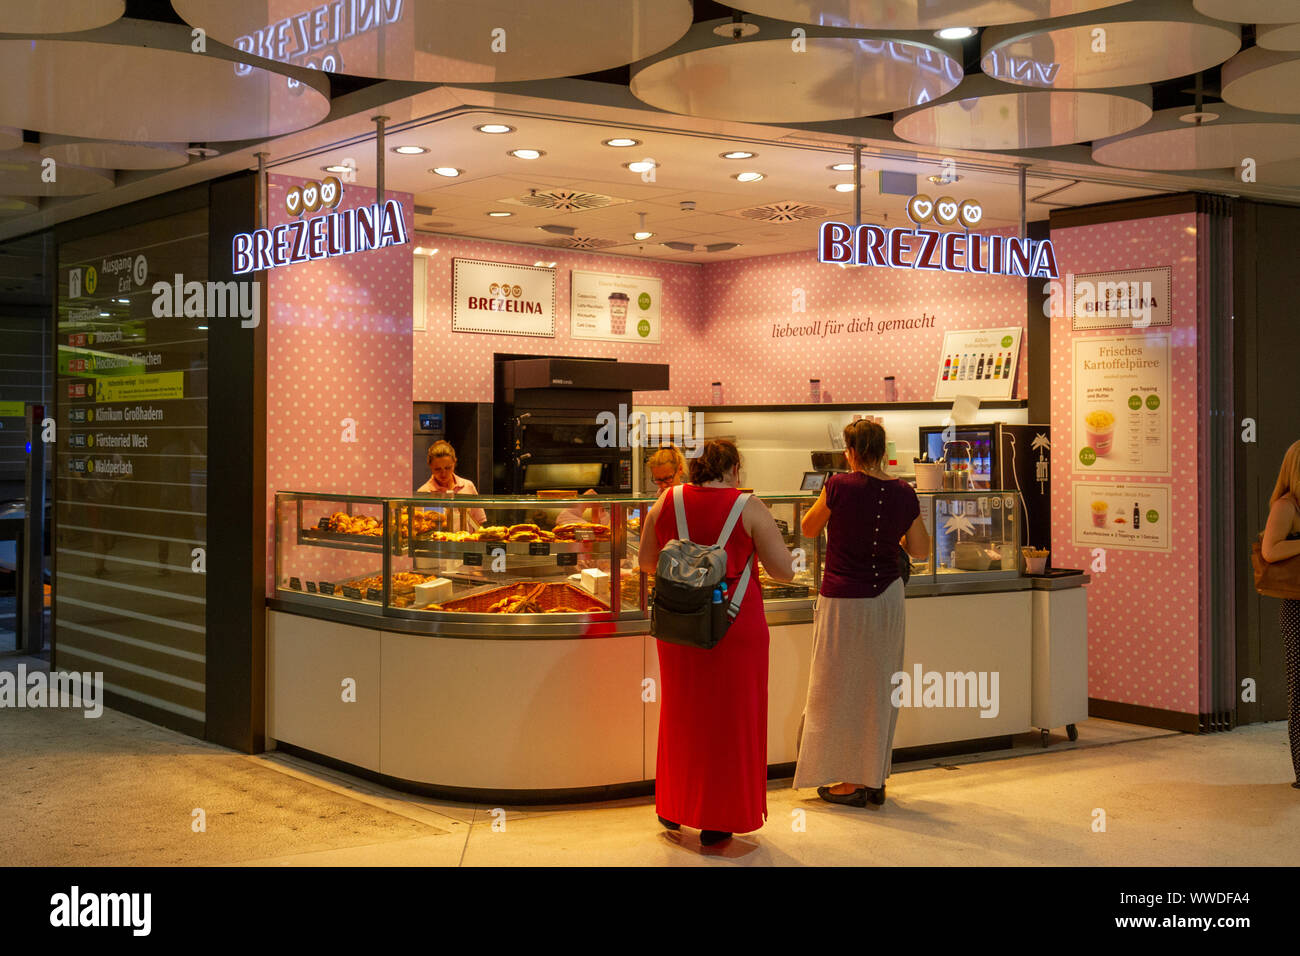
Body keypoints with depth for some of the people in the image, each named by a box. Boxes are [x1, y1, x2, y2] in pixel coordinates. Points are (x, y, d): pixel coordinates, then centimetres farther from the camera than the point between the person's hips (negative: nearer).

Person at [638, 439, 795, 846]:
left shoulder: (667, 502, -1)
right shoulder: (749, 509, -10)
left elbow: (647, 561, 9)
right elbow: (785, 571, -7)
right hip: (736, 626, -4)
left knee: (681, 713, 20)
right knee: (729, 719, 9)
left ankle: (673, 810, 32)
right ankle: (717, 823, 15)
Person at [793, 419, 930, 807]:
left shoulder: (840, 486, -14)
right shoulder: (904, 494, -3)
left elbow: (809, 529, 1)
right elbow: (921, 550, 6)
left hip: (844, 600, -4)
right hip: (888, 597, 4)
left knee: (844, 688, 6)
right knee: (880, 688, 13)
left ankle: (852, 782, 10)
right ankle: (875, 779, 20)